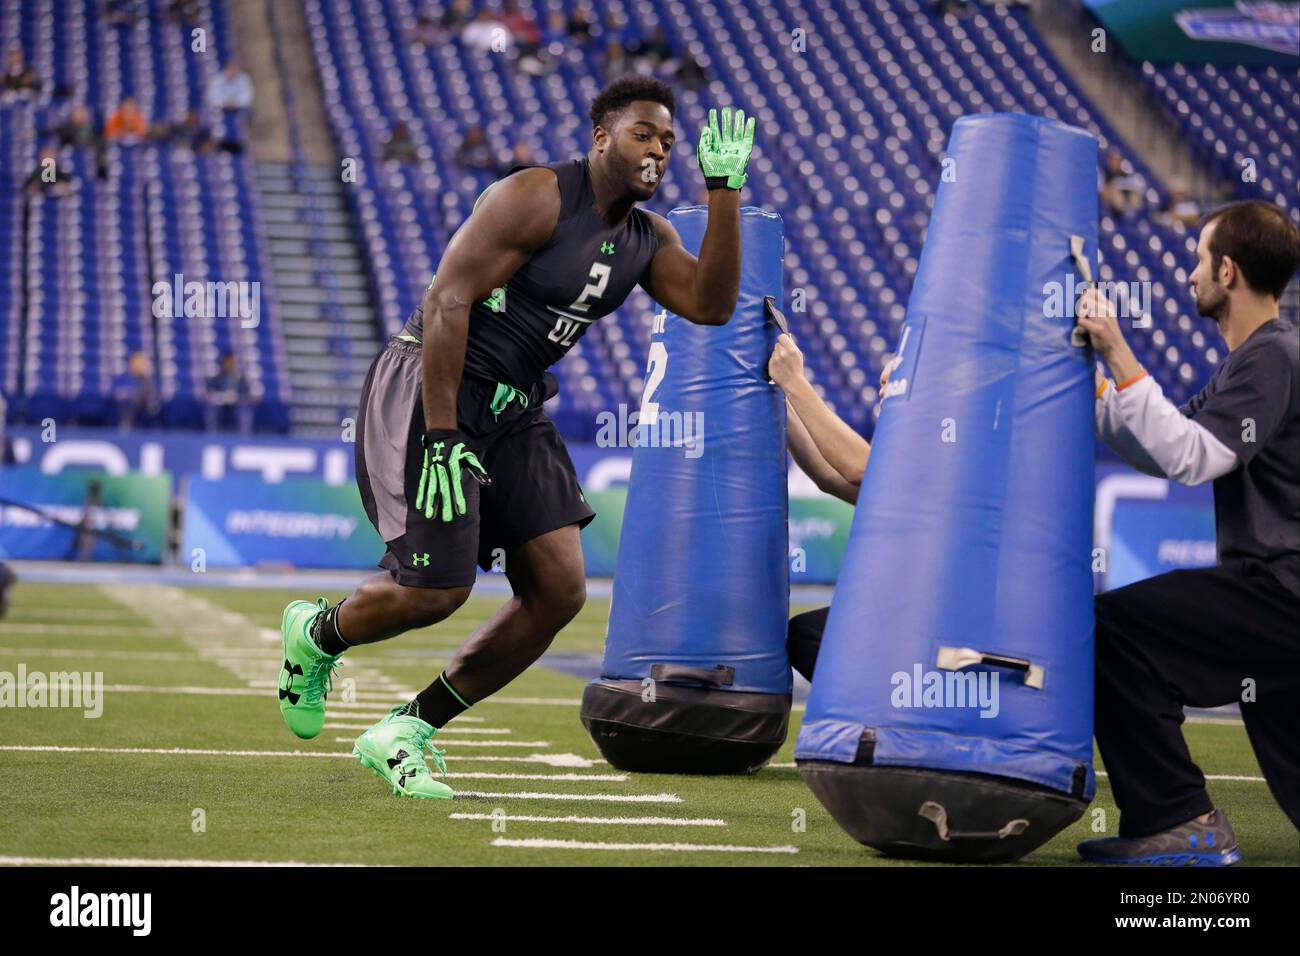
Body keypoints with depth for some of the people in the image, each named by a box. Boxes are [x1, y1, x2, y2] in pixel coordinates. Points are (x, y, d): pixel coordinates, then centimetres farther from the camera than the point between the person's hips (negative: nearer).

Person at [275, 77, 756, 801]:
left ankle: (403, 734, 10)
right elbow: (447, 301, -19)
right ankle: (317, 633, 22)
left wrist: (725, 189, -9)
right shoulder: (536, 198, -15)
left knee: (559, 592, -1)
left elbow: (712, 305, -4)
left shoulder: (648, 239, 9)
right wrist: (441, 437, -24)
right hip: (431, 388, -8)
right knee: (437, 588, -13)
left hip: (515, 407, 8)